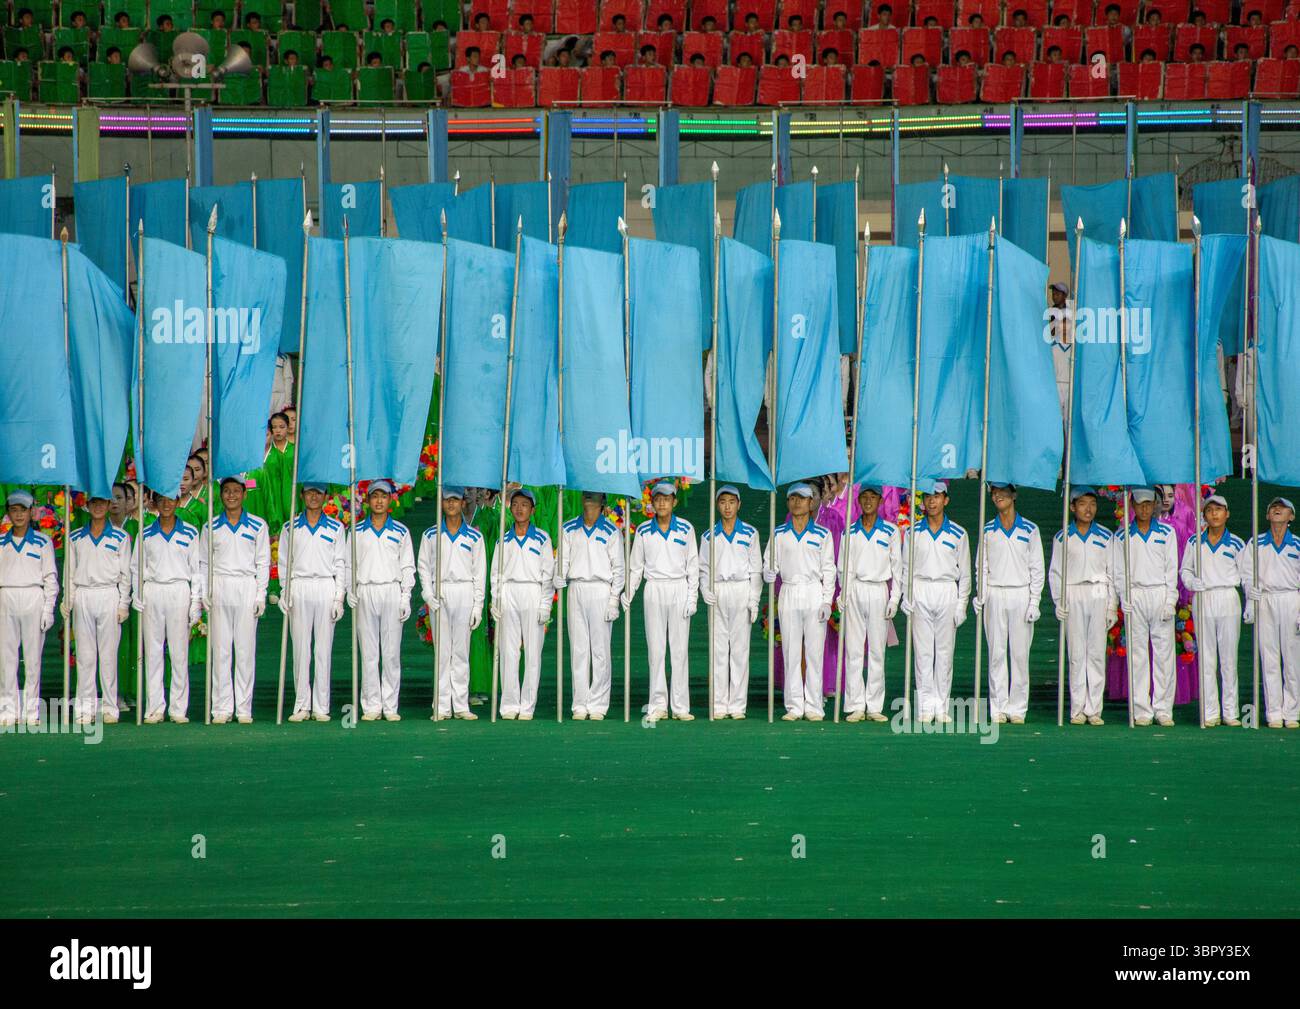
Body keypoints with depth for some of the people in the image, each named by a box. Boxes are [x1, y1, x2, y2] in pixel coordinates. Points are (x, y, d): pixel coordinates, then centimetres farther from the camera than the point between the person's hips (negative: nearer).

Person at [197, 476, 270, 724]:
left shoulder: (257, 526, 6)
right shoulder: (210, 527, 9)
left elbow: (263, 563, 6)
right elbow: (203, 563, 10)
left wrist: (261, 595, -2)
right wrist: (205, 595, -1)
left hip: (247, 588, -1)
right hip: (219, 588, 1)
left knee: (246, 650, -2)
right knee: (220, 649, -1)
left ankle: (244, 708, 1)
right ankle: (221, 708, 0)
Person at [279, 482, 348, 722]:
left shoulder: (336, 528, 9)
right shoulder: (290, 528, 10)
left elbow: (340, 564, 7)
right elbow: (284, 562, 10)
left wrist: (339, 597, 0)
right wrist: (285, 593, -1)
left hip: (326, 588, 0)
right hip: (299, 588, 0)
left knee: (324, 649, -2)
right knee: (301, 648, -2)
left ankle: (321, 707, 1)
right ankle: (302, 705, 1)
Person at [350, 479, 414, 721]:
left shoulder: (400, 531, 8)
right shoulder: (357, 531, 9)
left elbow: (407, 566, 8)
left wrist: (406, 597, -1)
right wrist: (351, 593, -5)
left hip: (392, 591, 0)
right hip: (365, 593, 0)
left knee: (391, 653, -2)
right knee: (369, 653, -1)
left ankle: (390, 706, 0)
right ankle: (371, 706, 2)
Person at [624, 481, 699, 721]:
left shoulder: (685, 529, 3)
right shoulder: (643, 531, 6)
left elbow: (693, 566, 4)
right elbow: (635, 566, 9)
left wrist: (692, 597, -3)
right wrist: (628, 594, 0)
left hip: (679, 589, -1)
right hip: (654, 590, 1)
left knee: (680, 648, -1)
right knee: (655, 649, 0)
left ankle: (680, 706, 1)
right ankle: (658, 705, 2)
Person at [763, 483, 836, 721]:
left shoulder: (822, 534, 4)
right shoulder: (779, 534, 9)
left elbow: (828, 570, 3)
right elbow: (770, 566, 9)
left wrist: (827, 601, -4)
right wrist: (770, 577, -14)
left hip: (814, 594, -2)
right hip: (788, 593, 2)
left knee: (814, 651, -3)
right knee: (791, 651, 2)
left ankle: (814, 706, 0)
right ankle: (794, 706, 4)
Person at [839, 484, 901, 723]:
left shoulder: (891, 532, 5)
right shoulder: (850, 532, 8)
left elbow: (897, 568, 5)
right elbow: (843, 566, 10)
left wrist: (894, 598, -1)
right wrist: (844, 594, -1)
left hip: (879, 591, -1)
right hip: (855, 591, 1)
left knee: (877, 650, 0)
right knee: (854, 649, -3)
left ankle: (874, 706, 3)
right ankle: (855, 706, -2)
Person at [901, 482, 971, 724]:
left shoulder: (958, 533, 4)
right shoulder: (913, 532, 6)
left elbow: (965, 572, 7)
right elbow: (905, 568, 9)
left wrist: (961, 604, 1)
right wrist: (907, 597, -3)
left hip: (947, 592, 0)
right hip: (920, 591, 0)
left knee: (944, 651, 0)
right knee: (923, 650, -2)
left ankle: (942, 706, 4)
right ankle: (926, 706, -1)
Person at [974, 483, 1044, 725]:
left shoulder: (1030, 530, 5)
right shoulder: (987, 531, 9)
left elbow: (1037, 569, 4)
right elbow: (981, 567, 10)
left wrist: (1034, 602, -3)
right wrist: (980, 597, -3)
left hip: (1021, 595, -1)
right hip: (995, 596, 1)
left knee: (1020, 653, -3)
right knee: (996, 653, -1)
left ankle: (1017, 708, 1)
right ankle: (998, 707, 2)